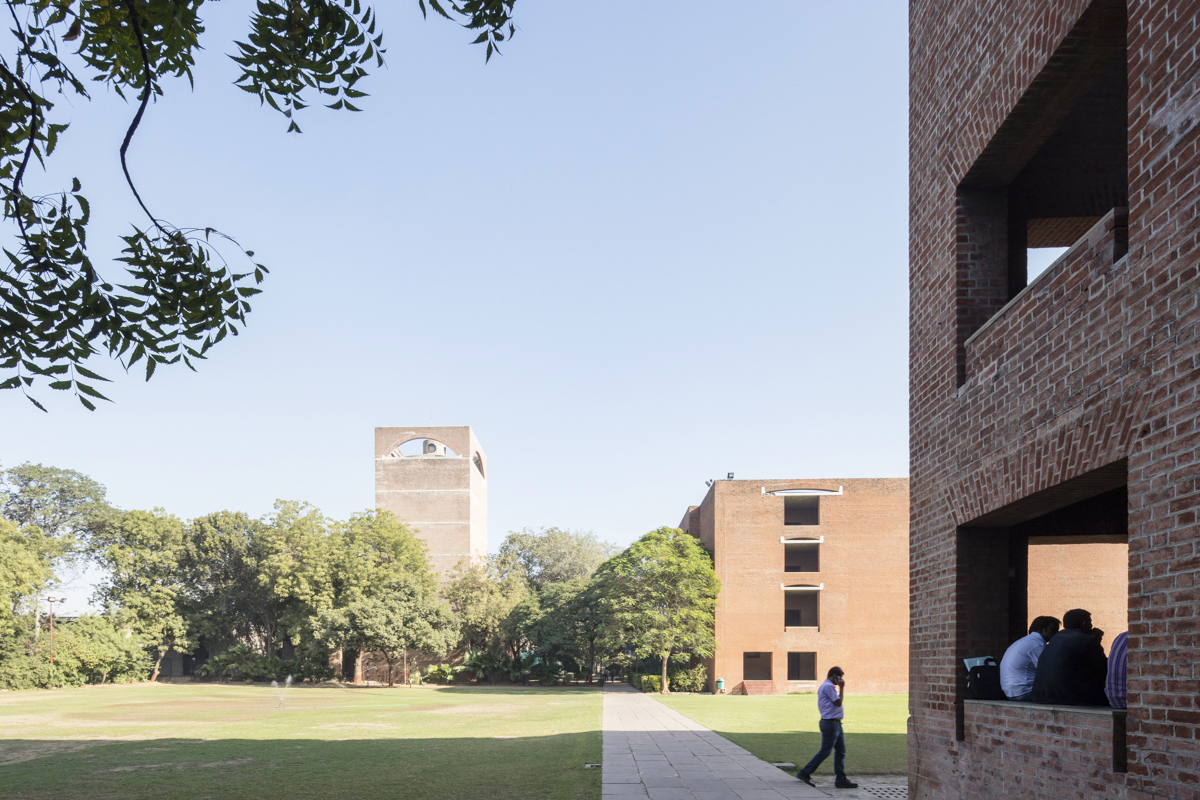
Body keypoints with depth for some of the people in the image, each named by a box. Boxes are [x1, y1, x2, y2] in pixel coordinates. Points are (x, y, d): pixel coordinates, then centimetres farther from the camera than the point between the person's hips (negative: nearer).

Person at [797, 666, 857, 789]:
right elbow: (838, 703, -16)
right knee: (825, 751, -6)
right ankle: (805, 773, 1)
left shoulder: (827, 686, 19)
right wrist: (841, 688, -11)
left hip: (835, 723, 11)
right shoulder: (828, 686, -14)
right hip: (830, 723, -11)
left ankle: (841, 779, 11)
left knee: (841, 751, 9)